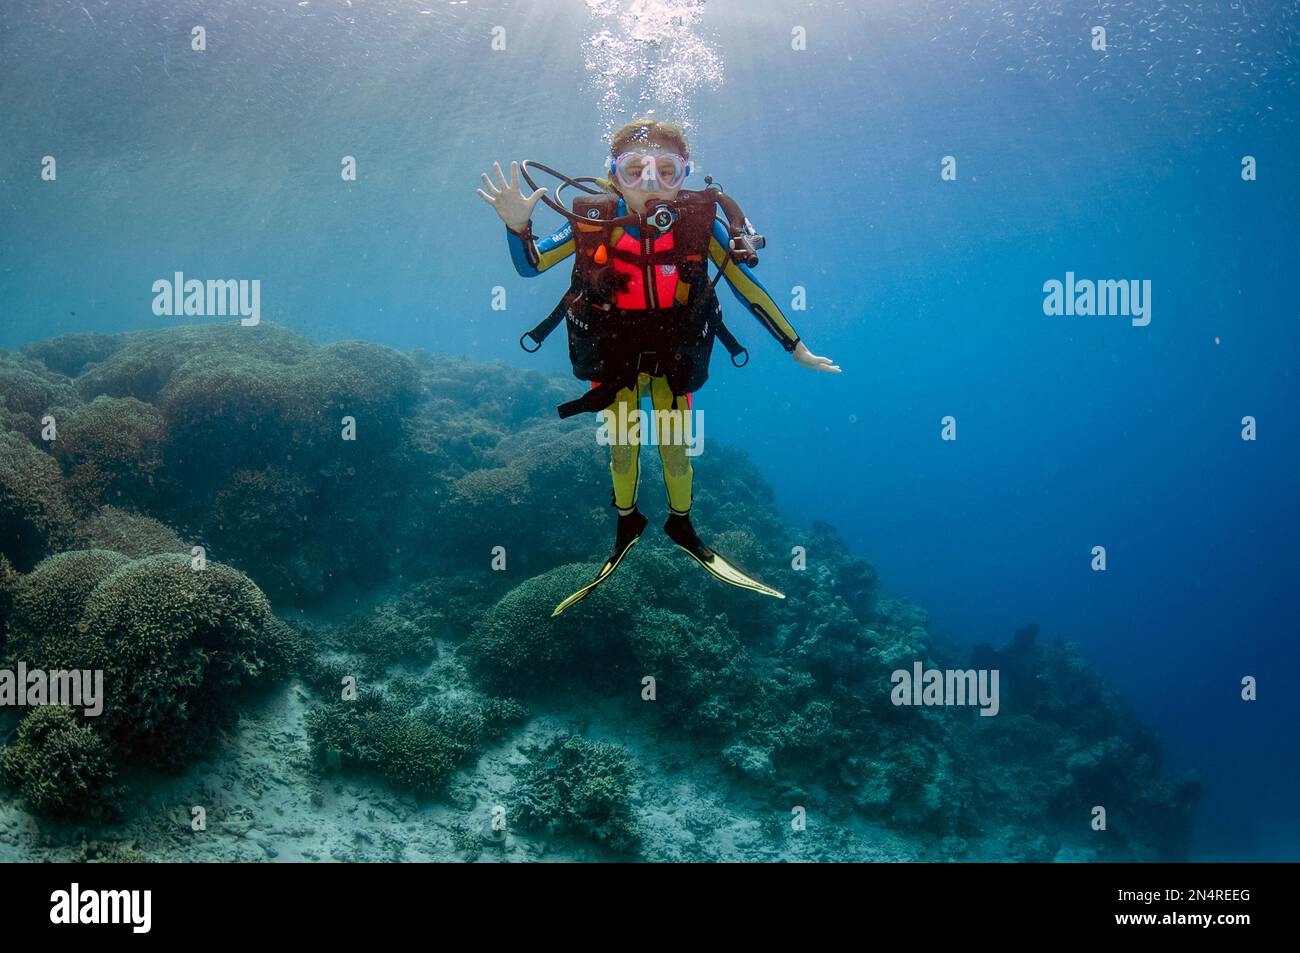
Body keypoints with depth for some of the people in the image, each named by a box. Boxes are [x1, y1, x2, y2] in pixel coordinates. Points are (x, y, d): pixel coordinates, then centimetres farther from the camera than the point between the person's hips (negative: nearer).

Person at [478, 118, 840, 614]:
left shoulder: (699, 224, -23)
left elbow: (749, 288, -13)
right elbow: (530, 265, -11)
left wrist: (797, 349, -7)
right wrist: (517, 225, -33)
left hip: (672, 350, 0)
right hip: (613, 348, 0)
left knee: (675, 449, 9)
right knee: (621, 448, 12)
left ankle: (681, 526, 38)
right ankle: (627, 524, 41)